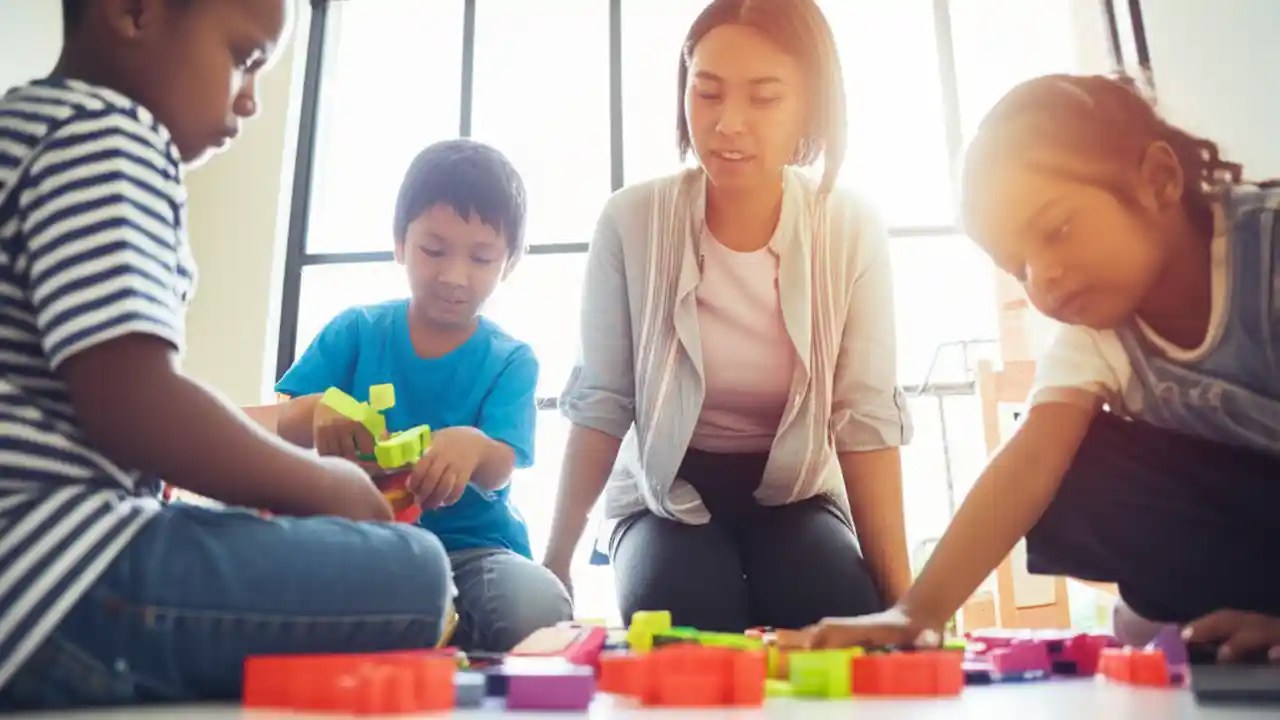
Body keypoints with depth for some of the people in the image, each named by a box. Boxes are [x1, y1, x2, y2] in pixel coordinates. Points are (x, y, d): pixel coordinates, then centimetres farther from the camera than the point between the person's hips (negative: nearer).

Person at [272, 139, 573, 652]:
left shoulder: (511, 361, 2)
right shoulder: (355, 331, 7)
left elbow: (499, 469, -13)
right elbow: (285, 428, 0)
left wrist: (472, 447, -40)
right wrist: (316, 412, -27)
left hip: (472, 548, 0)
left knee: (539, 608, -32)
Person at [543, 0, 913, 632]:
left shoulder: (850, 232, -13)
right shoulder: (632, 221, -15)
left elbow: (866, 418, -13)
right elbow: (599, 405, -10)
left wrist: (899, 594, -17)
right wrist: (555, 560, -10)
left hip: (795, 493, 1)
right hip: (668, 494, 0)